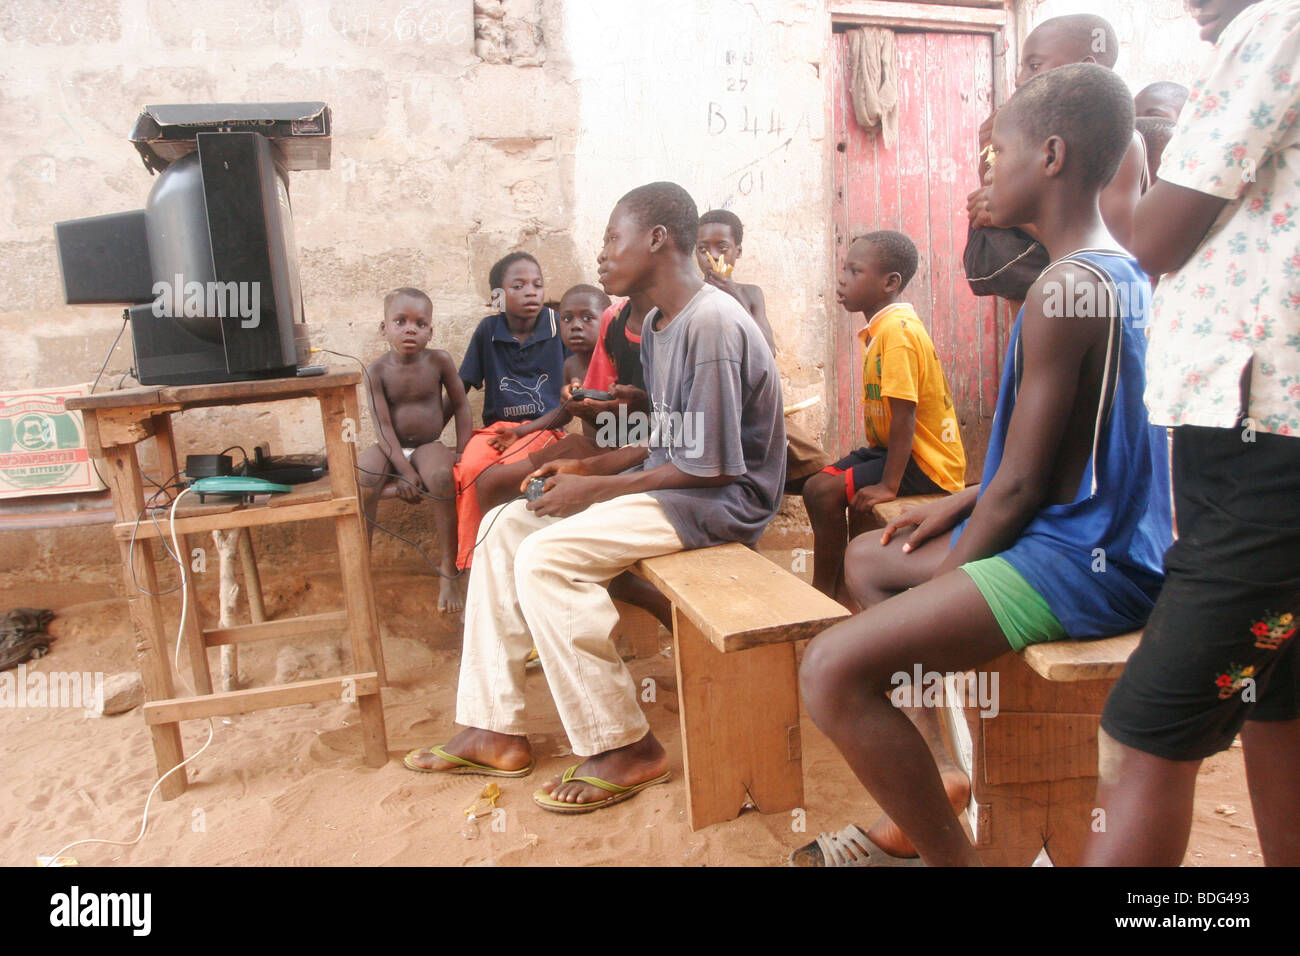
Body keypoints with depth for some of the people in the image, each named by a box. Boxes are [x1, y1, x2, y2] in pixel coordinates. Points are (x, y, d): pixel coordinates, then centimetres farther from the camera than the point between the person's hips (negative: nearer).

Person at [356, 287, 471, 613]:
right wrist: (404, 471, -20)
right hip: (391, 449, 1)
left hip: (428, 446, 0)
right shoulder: (377, 371, -5)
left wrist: (461, 449, -3)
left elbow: (460, 405, 7)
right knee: (361, 482, -30)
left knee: (442, 476, -34)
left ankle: (448, 572, -22)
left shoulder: (439, 361, -2)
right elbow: (383, 426, -11)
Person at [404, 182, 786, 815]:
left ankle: (625, 749, -9)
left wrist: (595, 489, -15)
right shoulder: (657, 324, 12)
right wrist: (591, 467, 4)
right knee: (504, 526, 3)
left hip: (724, 498, -10)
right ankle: (494, 731, 6)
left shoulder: (712, 325, -20)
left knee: (547, 559, -24)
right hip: (671, 479, 10)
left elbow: (709, 467, -21)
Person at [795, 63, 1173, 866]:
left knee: (832, 670, -24)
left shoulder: (1064, 289, -19)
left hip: (1080, 560, -11)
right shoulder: (1122, 272, 12)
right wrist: (963, 503, 13)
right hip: (1099, 536, 11)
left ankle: (957, 857, -3)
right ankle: (941, 782, 22)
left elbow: (1020, 485, -19)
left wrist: (942, 580, -6)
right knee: (868, 560, 22)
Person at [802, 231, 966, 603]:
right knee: (820, 482, 10)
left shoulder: (898, 329, -20)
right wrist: (864, 460, 10)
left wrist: (889, 485, -24)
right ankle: (840, 587, 17)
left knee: (826, 491, -18)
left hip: (924, 463, -10)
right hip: (889, 447, 10)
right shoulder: (878, 329, 10)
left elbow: (904, 413, -25)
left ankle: (823, 591, -1)